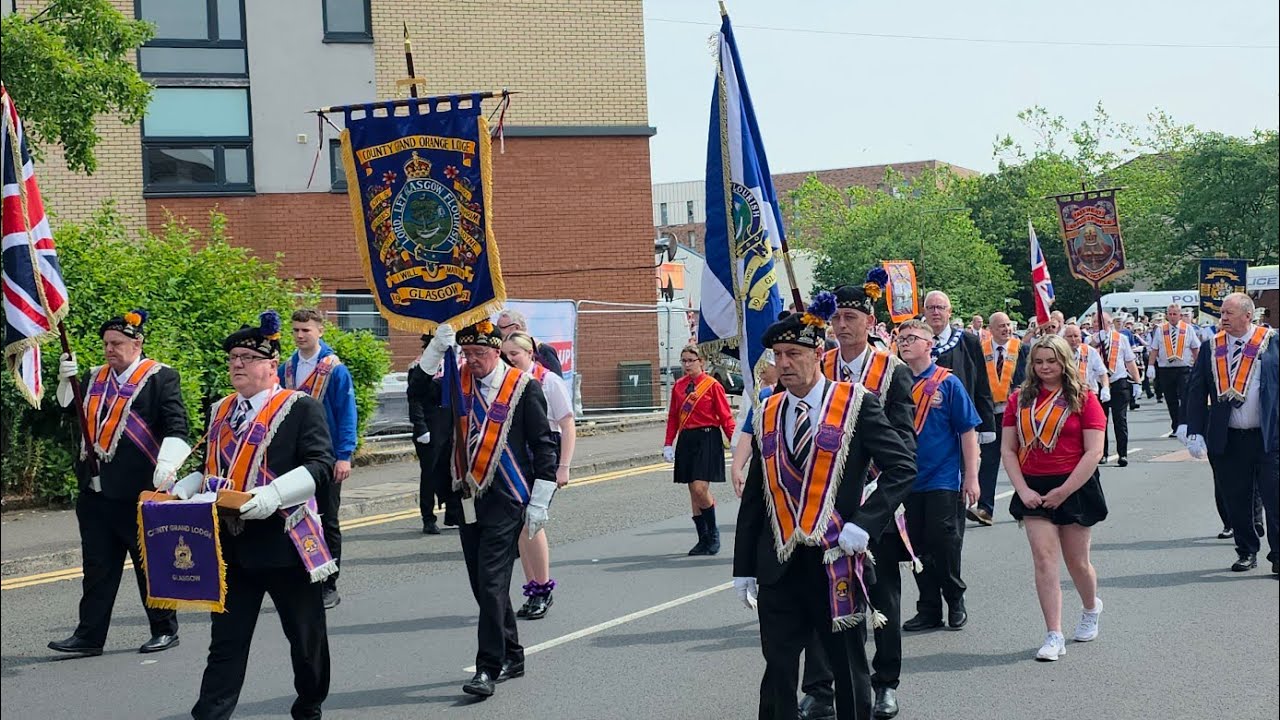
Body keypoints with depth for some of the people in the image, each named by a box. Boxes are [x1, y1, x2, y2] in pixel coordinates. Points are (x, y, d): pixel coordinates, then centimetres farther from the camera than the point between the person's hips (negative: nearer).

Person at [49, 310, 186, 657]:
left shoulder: (161, 378, -4)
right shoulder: (93, 378, 15)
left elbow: (176, 427, -13)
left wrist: (166, 464, -27)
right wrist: (66, 381, 0)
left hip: (140, 492, -6)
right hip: (96, 491, 6)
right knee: (98, 568, 9)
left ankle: (165, 631, 16)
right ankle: (89, 635, 13)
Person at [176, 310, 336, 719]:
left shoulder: (301, 408, -5)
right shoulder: (220, 412, 14)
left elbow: (320, 465, -15)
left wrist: (273, 494, -28)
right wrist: (184, 489, 2)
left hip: (285, 543, -4)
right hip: (231, 545, 5)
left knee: (305, 634, 11)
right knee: (226, 640, 2)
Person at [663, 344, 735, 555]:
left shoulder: (712, 385, -4)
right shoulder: (678, 386, 10)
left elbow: (725, 415, -4)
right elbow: (673, 417, 14)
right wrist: (668, 444, 7)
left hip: (707, 439, -5)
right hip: (686, 440, 5)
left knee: (700, 488, -15)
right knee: (693, 492, 6)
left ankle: (713, 531, 6)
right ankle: (703, 539, 14)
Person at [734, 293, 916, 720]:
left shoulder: (856, 404, -3)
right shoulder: (769, 413, 10)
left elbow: (902, 466, -7)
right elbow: (754, 496, 13)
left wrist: (864, 525, -16)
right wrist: (744, 568, 10)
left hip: (836, 563, -4)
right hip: (779, 568, 4)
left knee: (849, 670, 8)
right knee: (778, 674, 6)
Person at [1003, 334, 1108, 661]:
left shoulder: (1083, 398, -4)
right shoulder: (1020, 399, 6)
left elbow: (1094, 452, -9)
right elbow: (1008, 449, 6)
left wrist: (1063, 491, -13)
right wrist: (1023, 489, -6)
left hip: (1075, 487, -2)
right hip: (1034, 490, 2)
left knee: (1076, 560, 9)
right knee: (1044, 558, -8)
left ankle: (1092, 608, 40)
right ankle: (1054, 637, -7)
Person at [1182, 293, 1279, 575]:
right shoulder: (1211, 348, 5)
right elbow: (1196, 392, 5)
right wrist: (1195, 432, -3)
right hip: (1227, 439, 2)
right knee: (1236, 500, 9)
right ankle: (1246, 552, 22)